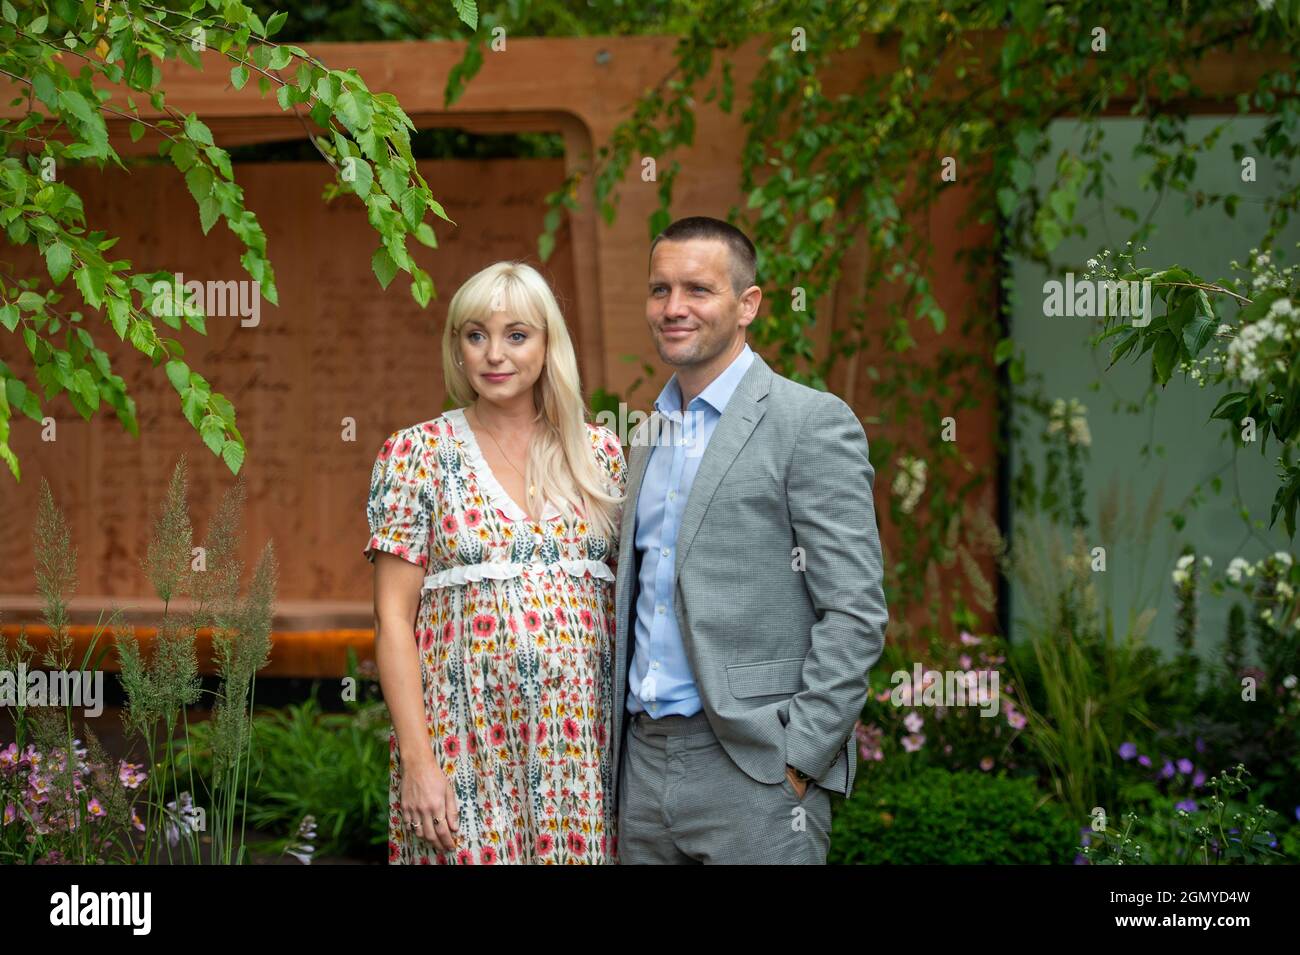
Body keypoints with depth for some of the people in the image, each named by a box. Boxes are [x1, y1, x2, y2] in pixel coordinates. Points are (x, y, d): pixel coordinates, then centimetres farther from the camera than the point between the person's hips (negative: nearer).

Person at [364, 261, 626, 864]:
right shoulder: (418, 453, 0)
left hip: (582, 740, 3)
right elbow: (393, 617, -3)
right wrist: (416, 759, -11)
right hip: (467, 741, -3)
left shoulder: (600, 454, 8)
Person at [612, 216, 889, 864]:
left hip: (753, 769, -6)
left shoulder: (813, 423, -6)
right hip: (643, 763, 7)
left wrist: (800, 759, -16)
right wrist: (620, 747, 12)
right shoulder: (647, 437, 17)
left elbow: (854, 614, -11)